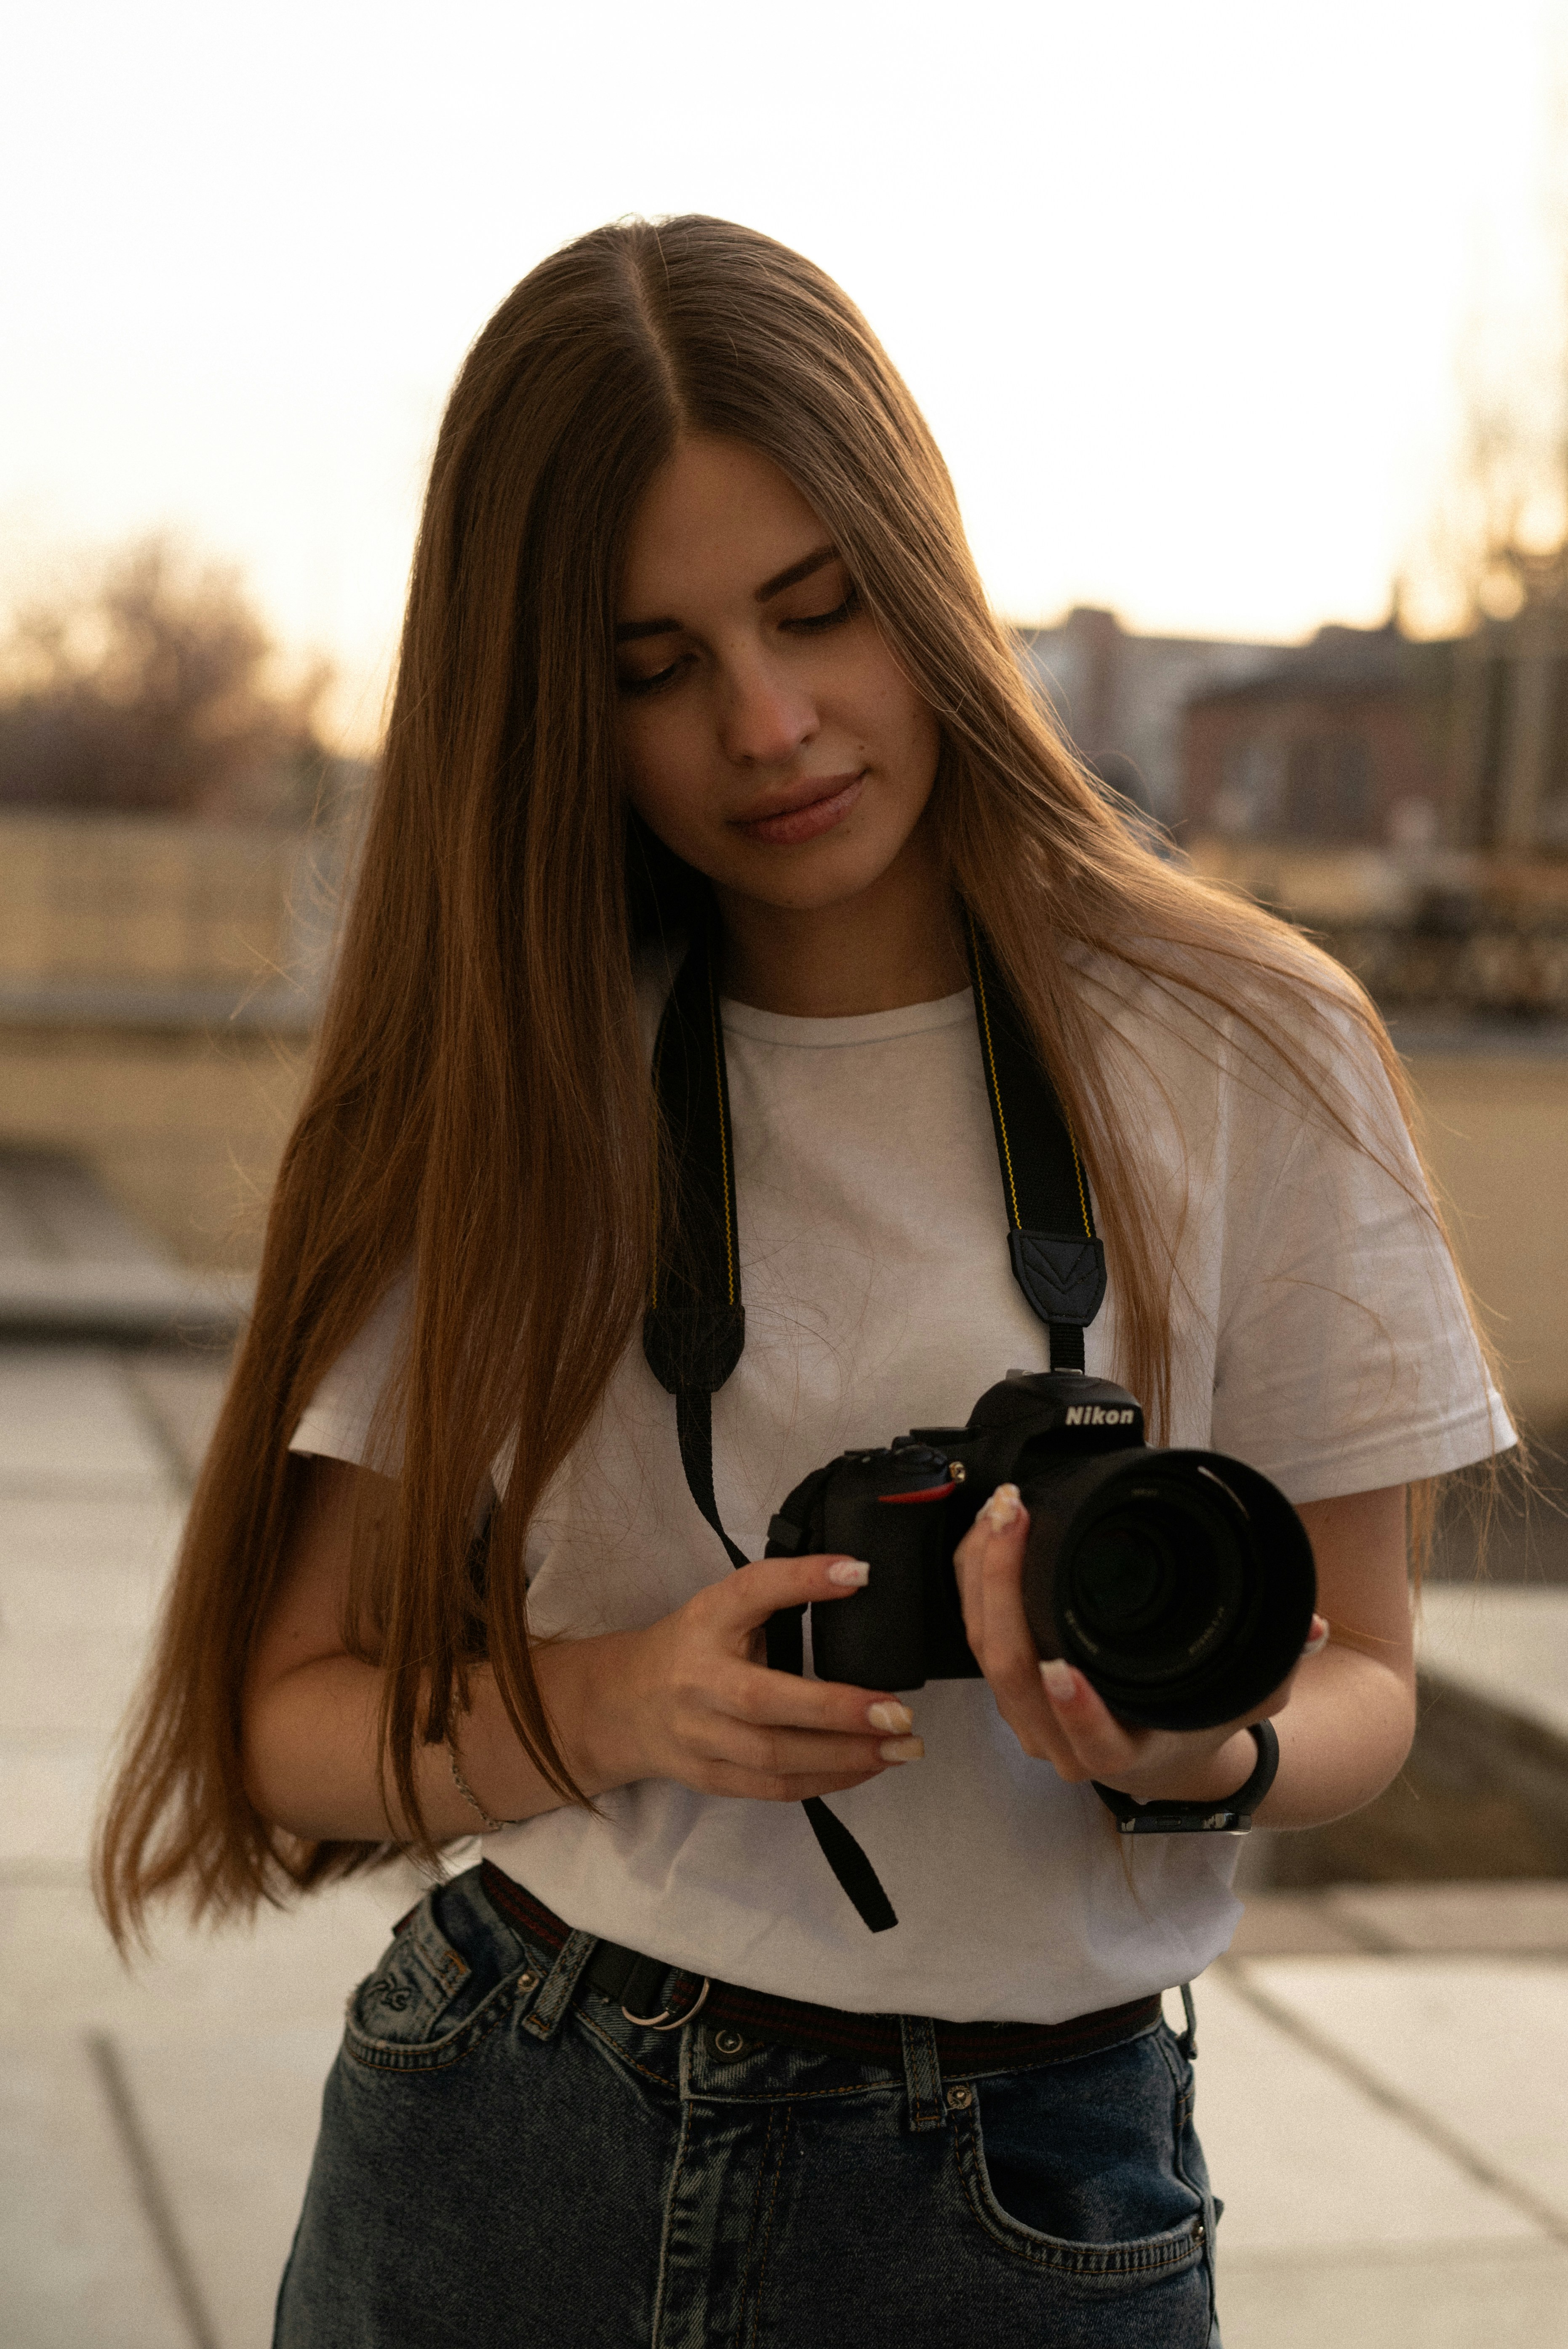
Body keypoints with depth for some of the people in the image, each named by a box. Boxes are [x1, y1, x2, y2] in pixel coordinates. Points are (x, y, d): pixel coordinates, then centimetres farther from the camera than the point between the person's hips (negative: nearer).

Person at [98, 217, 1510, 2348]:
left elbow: (1357, 1676, 0)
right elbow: (289, 1720, -1)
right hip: (493, 2154, 2)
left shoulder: (1249, 1051, -8)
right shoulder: (512, 1087, -3)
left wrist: (1204, 1747, -23)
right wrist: (617, 1703, -20)